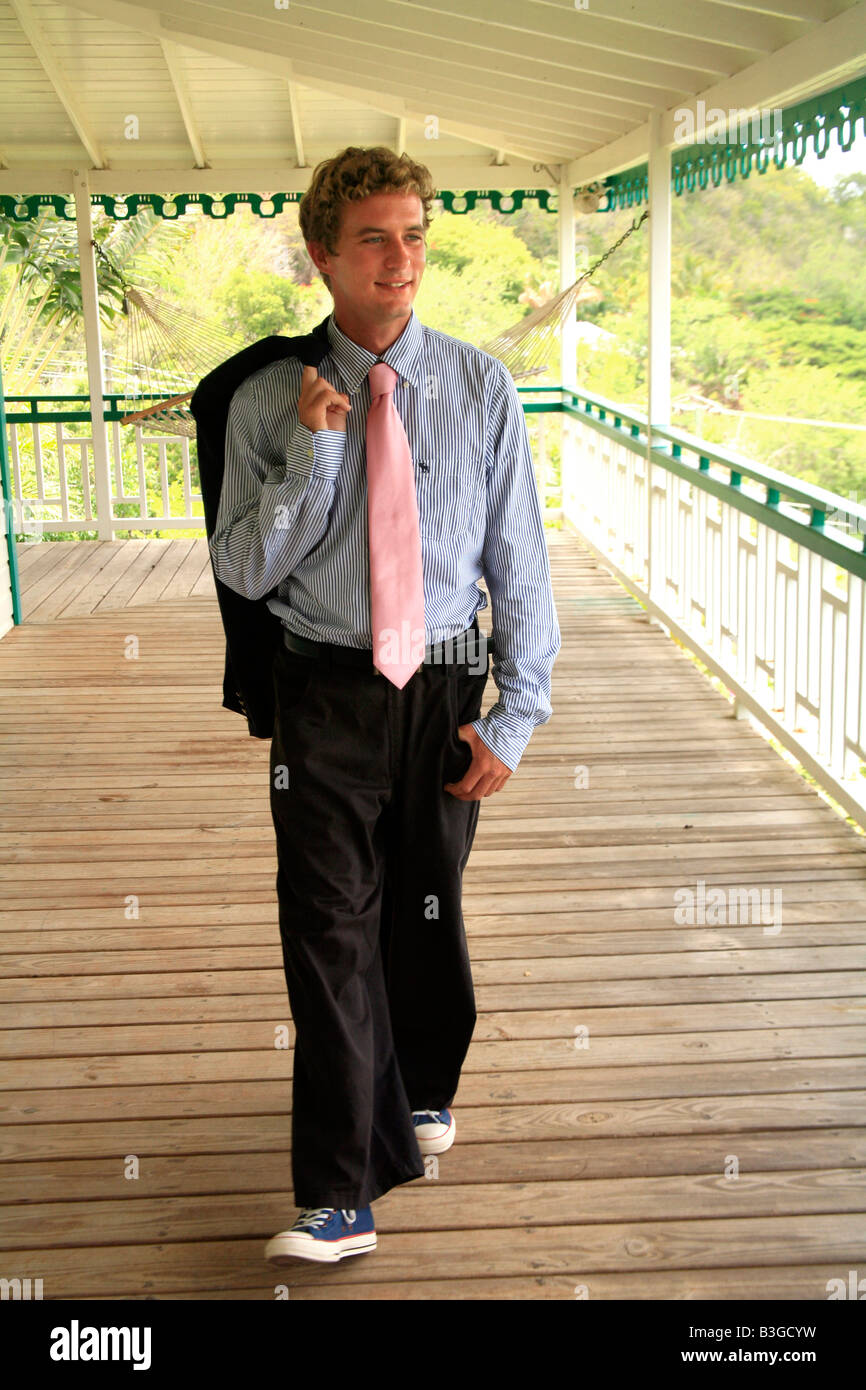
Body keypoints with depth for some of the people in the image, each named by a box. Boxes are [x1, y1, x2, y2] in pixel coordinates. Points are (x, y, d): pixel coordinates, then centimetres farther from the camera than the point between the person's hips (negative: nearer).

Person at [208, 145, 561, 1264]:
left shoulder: (481, 388, -1)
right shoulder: (269, 401, -2)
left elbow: (519, 562, 0)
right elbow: (242, 569, -4)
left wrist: (515, 716, -4)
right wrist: (314, 456, -16)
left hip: (445, 692, 1)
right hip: (326, 697, -1)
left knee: (427, 912, 17)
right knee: (330, 931, -4)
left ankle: (422, 1088, 46)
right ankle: (340, 1194, 6)